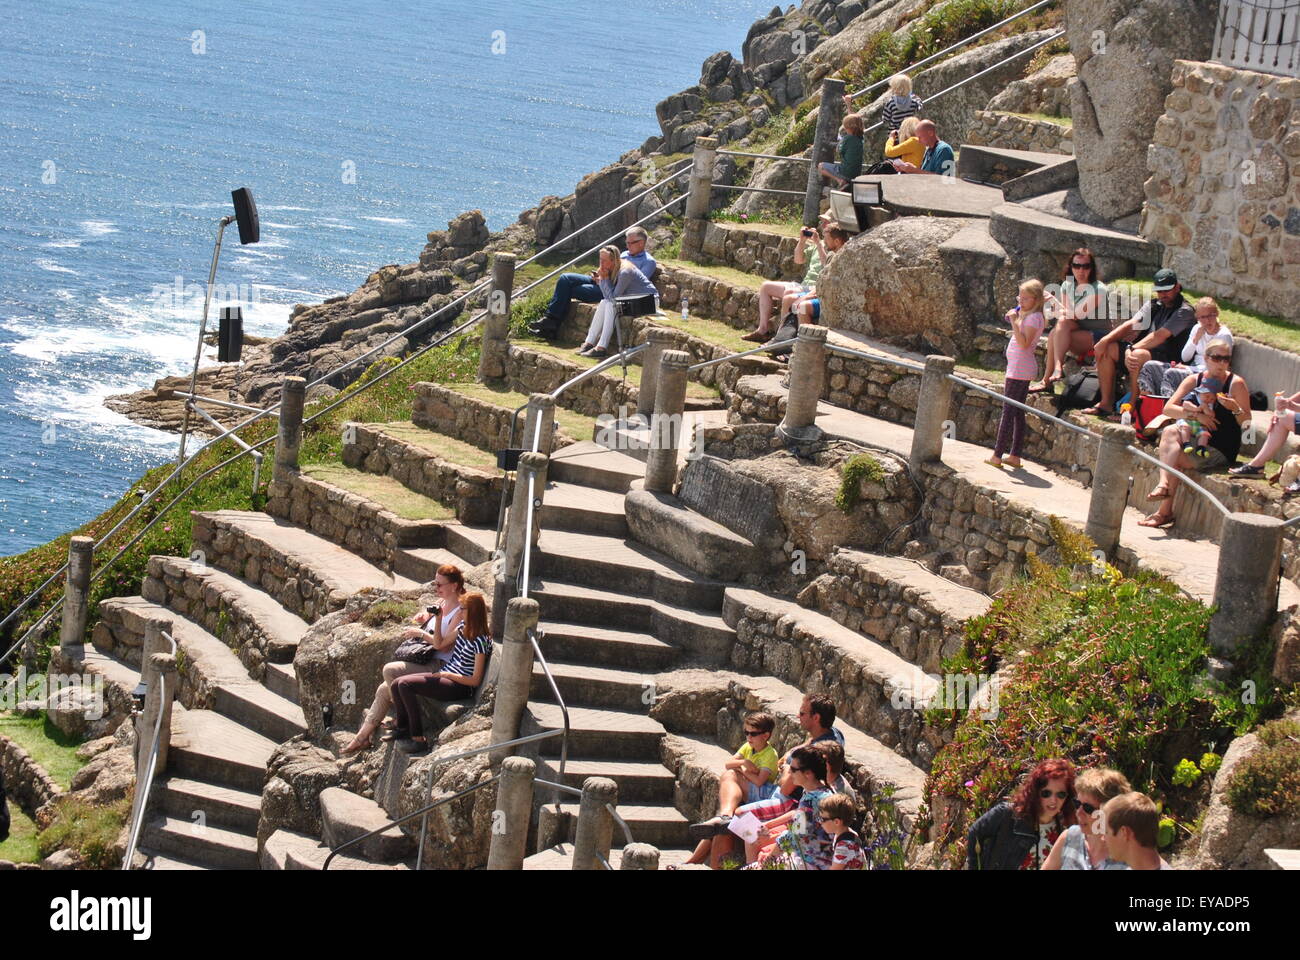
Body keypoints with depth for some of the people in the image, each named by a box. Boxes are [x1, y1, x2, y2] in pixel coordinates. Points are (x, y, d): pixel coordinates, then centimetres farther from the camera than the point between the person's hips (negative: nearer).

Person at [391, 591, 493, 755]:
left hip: (461, 686, -9)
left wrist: (446, 674, -16)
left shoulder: (480, 641, -16)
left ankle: (418, 739, -20)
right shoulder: (463, 627, 9)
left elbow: (475, 680, -17)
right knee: (396, 684, -3)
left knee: (405, 684, -24)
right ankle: (403, 728, 12)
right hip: (446, 676, 9)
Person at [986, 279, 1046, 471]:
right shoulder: (1026, 315, 16)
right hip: (1021, 370, 11)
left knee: (1008, 411, -9)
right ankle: (1015, 456, 12)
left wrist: (1014, 321, -28)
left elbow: (1024, 343, -25)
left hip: (1020, 369, -11)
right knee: (1017, 412, 10)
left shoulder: (1034, 317, -14)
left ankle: (997, 456, -8)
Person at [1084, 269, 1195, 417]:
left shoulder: (1184, 311, -9)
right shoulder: (1154, 305, 16)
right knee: (1106, 349, -2)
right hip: (1149, 351, 9)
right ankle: (1106, 403, -5)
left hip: (1171, 360, -9)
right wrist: (1106, 340, -9)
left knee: (1138, 355, -37)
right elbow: (1132, 324, 6)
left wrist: (1133, 349, -30)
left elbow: (1160, 335, -21)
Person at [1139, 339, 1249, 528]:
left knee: (1173, 459, -24)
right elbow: (1168, 408, -5)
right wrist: (1197, 414, -18)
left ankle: (1164, 511, -18)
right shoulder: (1194, 380, 6)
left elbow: (1246, 422, -4)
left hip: (1221, 450, -4)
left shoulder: (1236, 383, -5)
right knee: (1170, 432, -26)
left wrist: (1235, 408, -25)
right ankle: (1164, 484, -34)